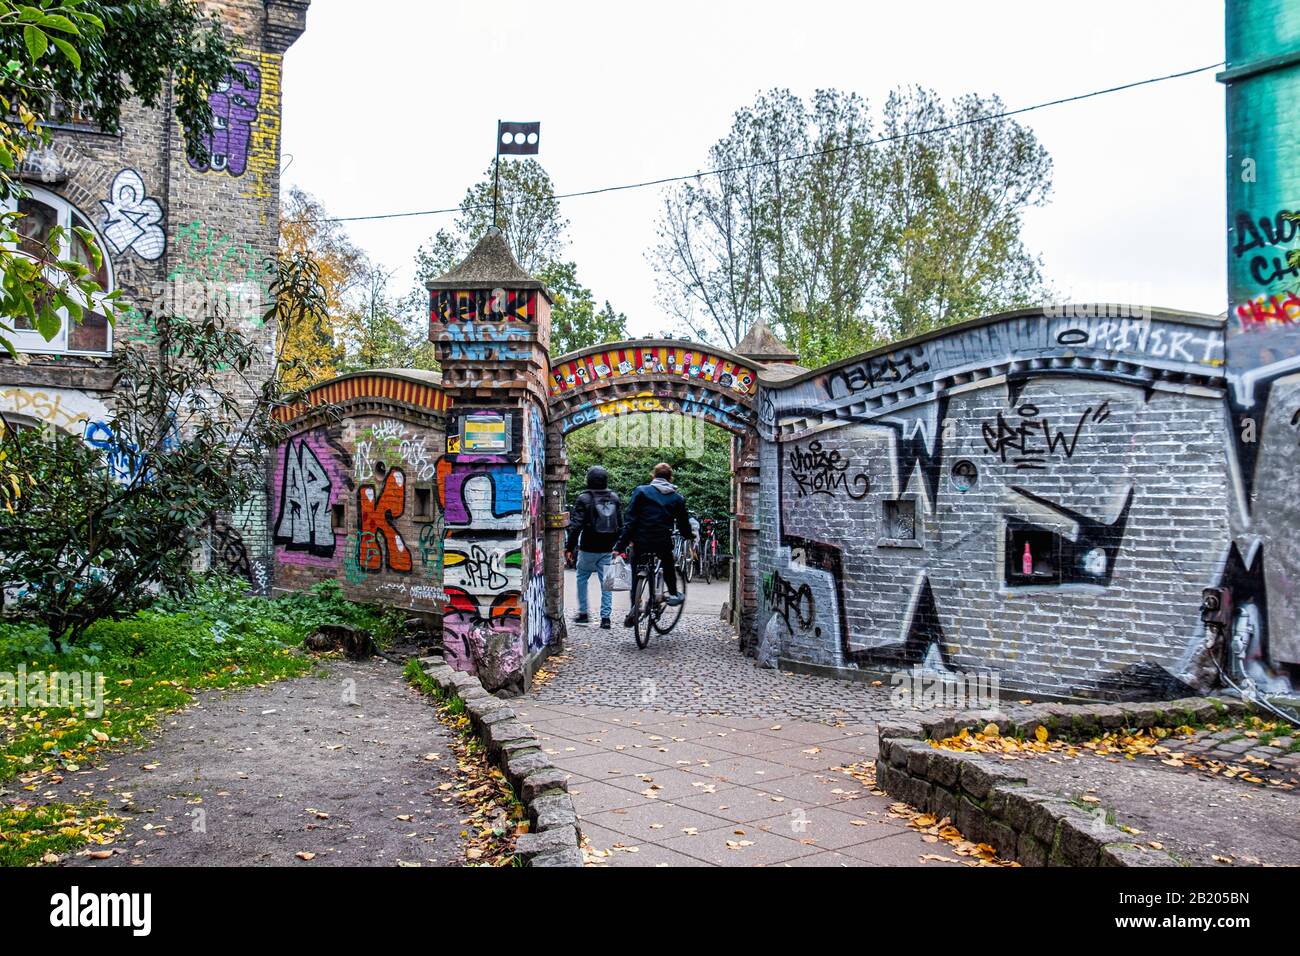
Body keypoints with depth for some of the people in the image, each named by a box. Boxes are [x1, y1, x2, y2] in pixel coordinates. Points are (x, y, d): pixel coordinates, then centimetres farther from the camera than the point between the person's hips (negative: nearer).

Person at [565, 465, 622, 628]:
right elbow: (621, 525, 10)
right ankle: (605, 617, 4)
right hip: (607, 549, 4)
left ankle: (583, 613, 16)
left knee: (582, 579, 14)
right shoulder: (615, 499, 6)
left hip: (588, 549, -4)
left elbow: (576, 526, -13)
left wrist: (569, 548, -8)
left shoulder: (584, 499, -10)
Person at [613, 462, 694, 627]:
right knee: (668, 565, 32)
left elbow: (629, 520, -7)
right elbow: (683, 524, 13)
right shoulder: (677, 498, 5)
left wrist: (620, 545, -7)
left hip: (641, 542, -1)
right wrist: (689, 535, 36)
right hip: (663, 543, 1)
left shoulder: (641, 491, -2)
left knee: (636, 575, 12)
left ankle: (634, 607, -1)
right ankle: (673, 594, 29)